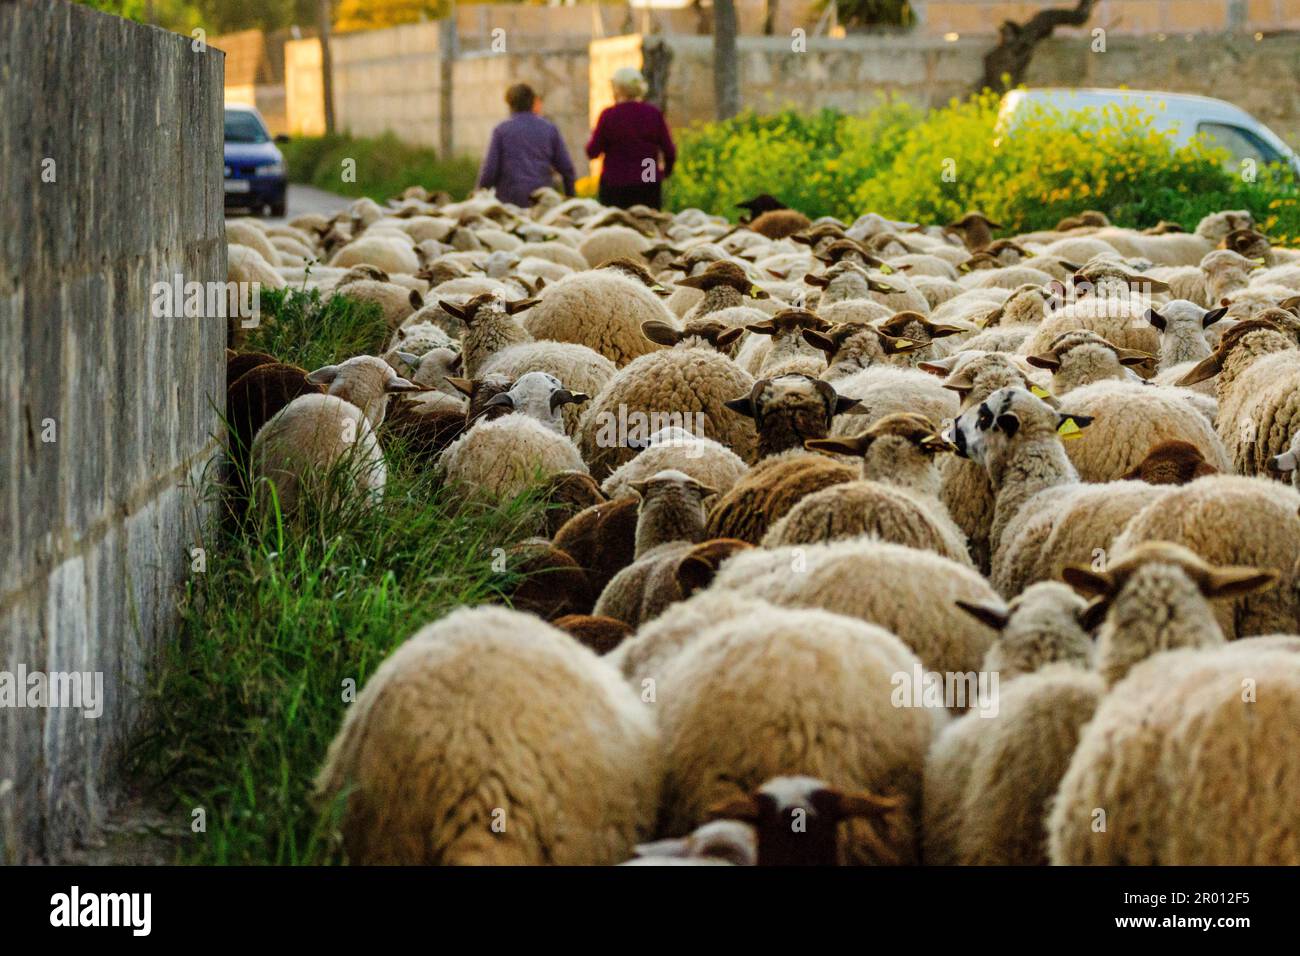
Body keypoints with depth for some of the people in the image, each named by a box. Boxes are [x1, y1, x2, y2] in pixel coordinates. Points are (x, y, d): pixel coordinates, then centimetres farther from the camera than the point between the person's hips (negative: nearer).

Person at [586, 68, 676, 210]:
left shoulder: (609, 115, -6)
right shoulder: (654, 113, 0)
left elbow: (592, 152, -2)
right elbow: (669, 151, 2)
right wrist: (666, 171, 21)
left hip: (614, 184, -2)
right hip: (649, 187, 2)